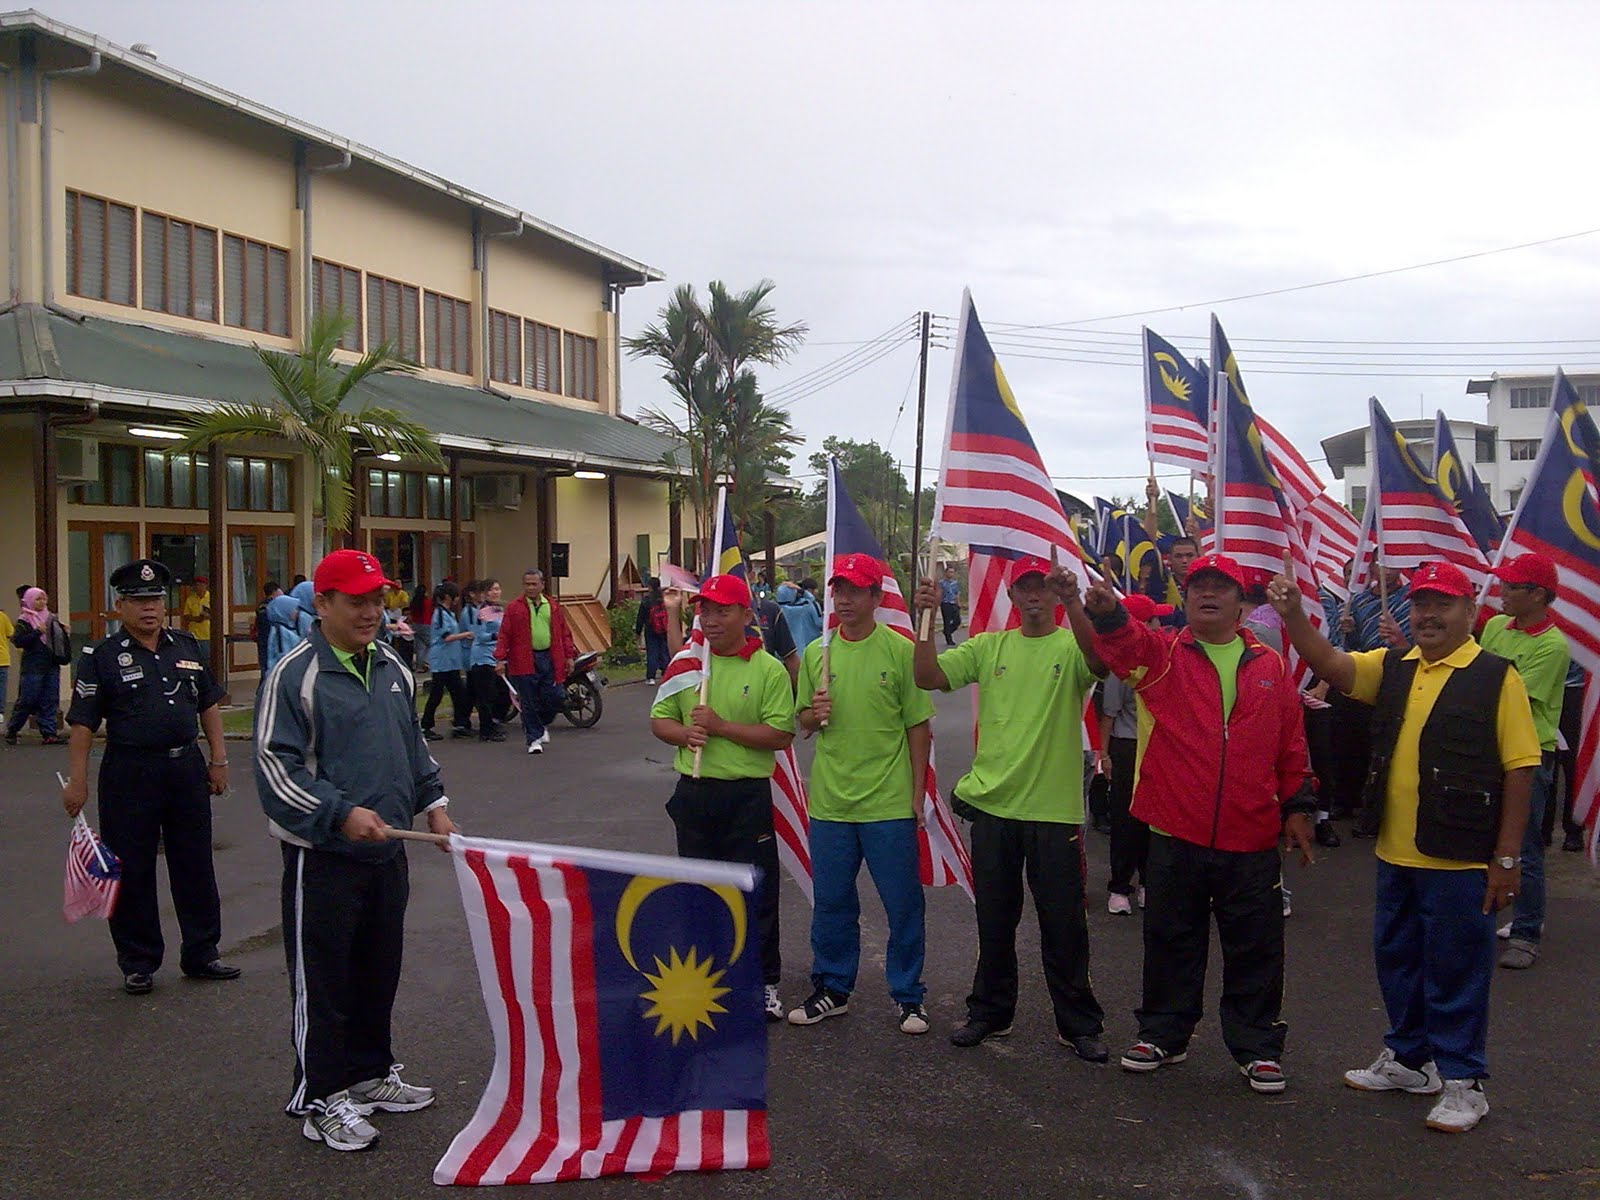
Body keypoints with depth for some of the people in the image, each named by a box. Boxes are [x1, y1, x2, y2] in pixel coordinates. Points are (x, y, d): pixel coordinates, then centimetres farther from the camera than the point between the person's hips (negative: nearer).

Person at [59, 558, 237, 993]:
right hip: (129, 774, -4)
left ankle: (201, 953, 24)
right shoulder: (101, 656, -4)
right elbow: (82, 723, -6)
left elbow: (208, 705, 14)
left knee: (195, 866, 11)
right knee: (132, 874, 5)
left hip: (187, 768, 4)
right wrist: (77, 780, -12)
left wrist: (218, 760, 10)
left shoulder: (187, 646, 9)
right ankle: (138, 963, 18)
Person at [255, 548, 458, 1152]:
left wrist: (433, 804, 13)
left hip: (386, 849, 7)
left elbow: (415, 744, 23)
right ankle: (319, 1099, 13)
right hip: (323, 854, -7)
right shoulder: (296, 674, -13)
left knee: (379, 970, 17)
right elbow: (275, 764, -17)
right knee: (322, 979, 2)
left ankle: (370, 1074, 33)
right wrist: (341, 814, -23)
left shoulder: (392, 669, 11)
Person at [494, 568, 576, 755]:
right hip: (524, 661, -3)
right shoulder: (514, 608, 0)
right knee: (529, 703, 1)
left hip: (550, 659, 3)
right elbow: (504, 635, -2)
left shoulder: (553, 606, 11)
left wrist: (569, 655, 7)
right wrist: (500, 659, -10)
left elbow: (564, 632, 14)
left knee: (554, 698, 2)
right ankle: (534, 739, 12)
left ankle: (539, 725, 30)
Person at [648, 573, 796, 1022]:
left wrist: (722, 727, -19)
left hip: (747, 795, -4)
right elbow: (659, 719, 10)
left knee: (755, 892, 3)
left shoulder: (769, 670, -7)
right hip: (694, 792, 4)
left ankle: (765, 983, 15)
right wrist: (684, 733, -11)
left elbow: (781, 735, -13)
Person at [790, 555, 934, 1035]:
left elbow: (918, 726, -2)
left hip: (889, 802, -3)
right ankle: (832, 989, 29)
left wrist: (917, 793, -5)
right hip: (829, 800, 4)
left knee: (903, 904, 6)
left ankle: (908, 997, 20)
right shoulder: (815, 653, 6)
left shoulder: (900, 651, -5)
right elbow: (802, 721, 15)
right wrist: (813, 714, -9)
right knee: (831, 903, 14)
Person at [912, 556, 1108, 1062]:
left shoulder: (1071, 646, -4)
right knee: (995, 919, 16)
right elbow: (929, 678, -4)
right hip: (992, 802, 3)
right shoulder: (988, 647, 5)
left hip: (1055, 808, -3)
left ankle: (1078, 1024, 22)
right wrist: (925, 618, -15)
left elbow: (1101, 662, -27)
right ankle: (990, 1012, 31)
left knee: (1064, 923, 6)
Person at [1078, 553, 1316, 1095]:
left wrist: (1297, 807, 9)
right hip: (1175, 833, -1)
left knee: (1255, 949, 9)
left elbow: (1292, 746, 12)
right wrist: (1103, 609, -42)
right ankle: (1163, 1034, 28)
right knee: (1172, 942, 13)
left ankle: (1257, 1048, 23)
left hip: (1252, 839, 1)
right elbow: (1118, 639, -20)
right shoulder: (1160, 654, 2)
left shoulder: (1271, 667, 7)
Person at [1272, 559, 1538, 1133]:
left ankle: (1462, 1081, 17)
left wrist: (1506, 857, -10)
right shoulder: (1392, 668, 8)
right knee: (1397, 960, 18)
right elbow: (1329, 664, -4)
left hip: (1460, 859, -6)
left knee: (1456, 970, 4)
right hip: (1395, 854, 6)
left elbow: (1520, 769, -9)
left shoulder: (1496, 677, -8)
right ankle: (1408, 1059, 34)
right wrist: (1294, 616, -21)